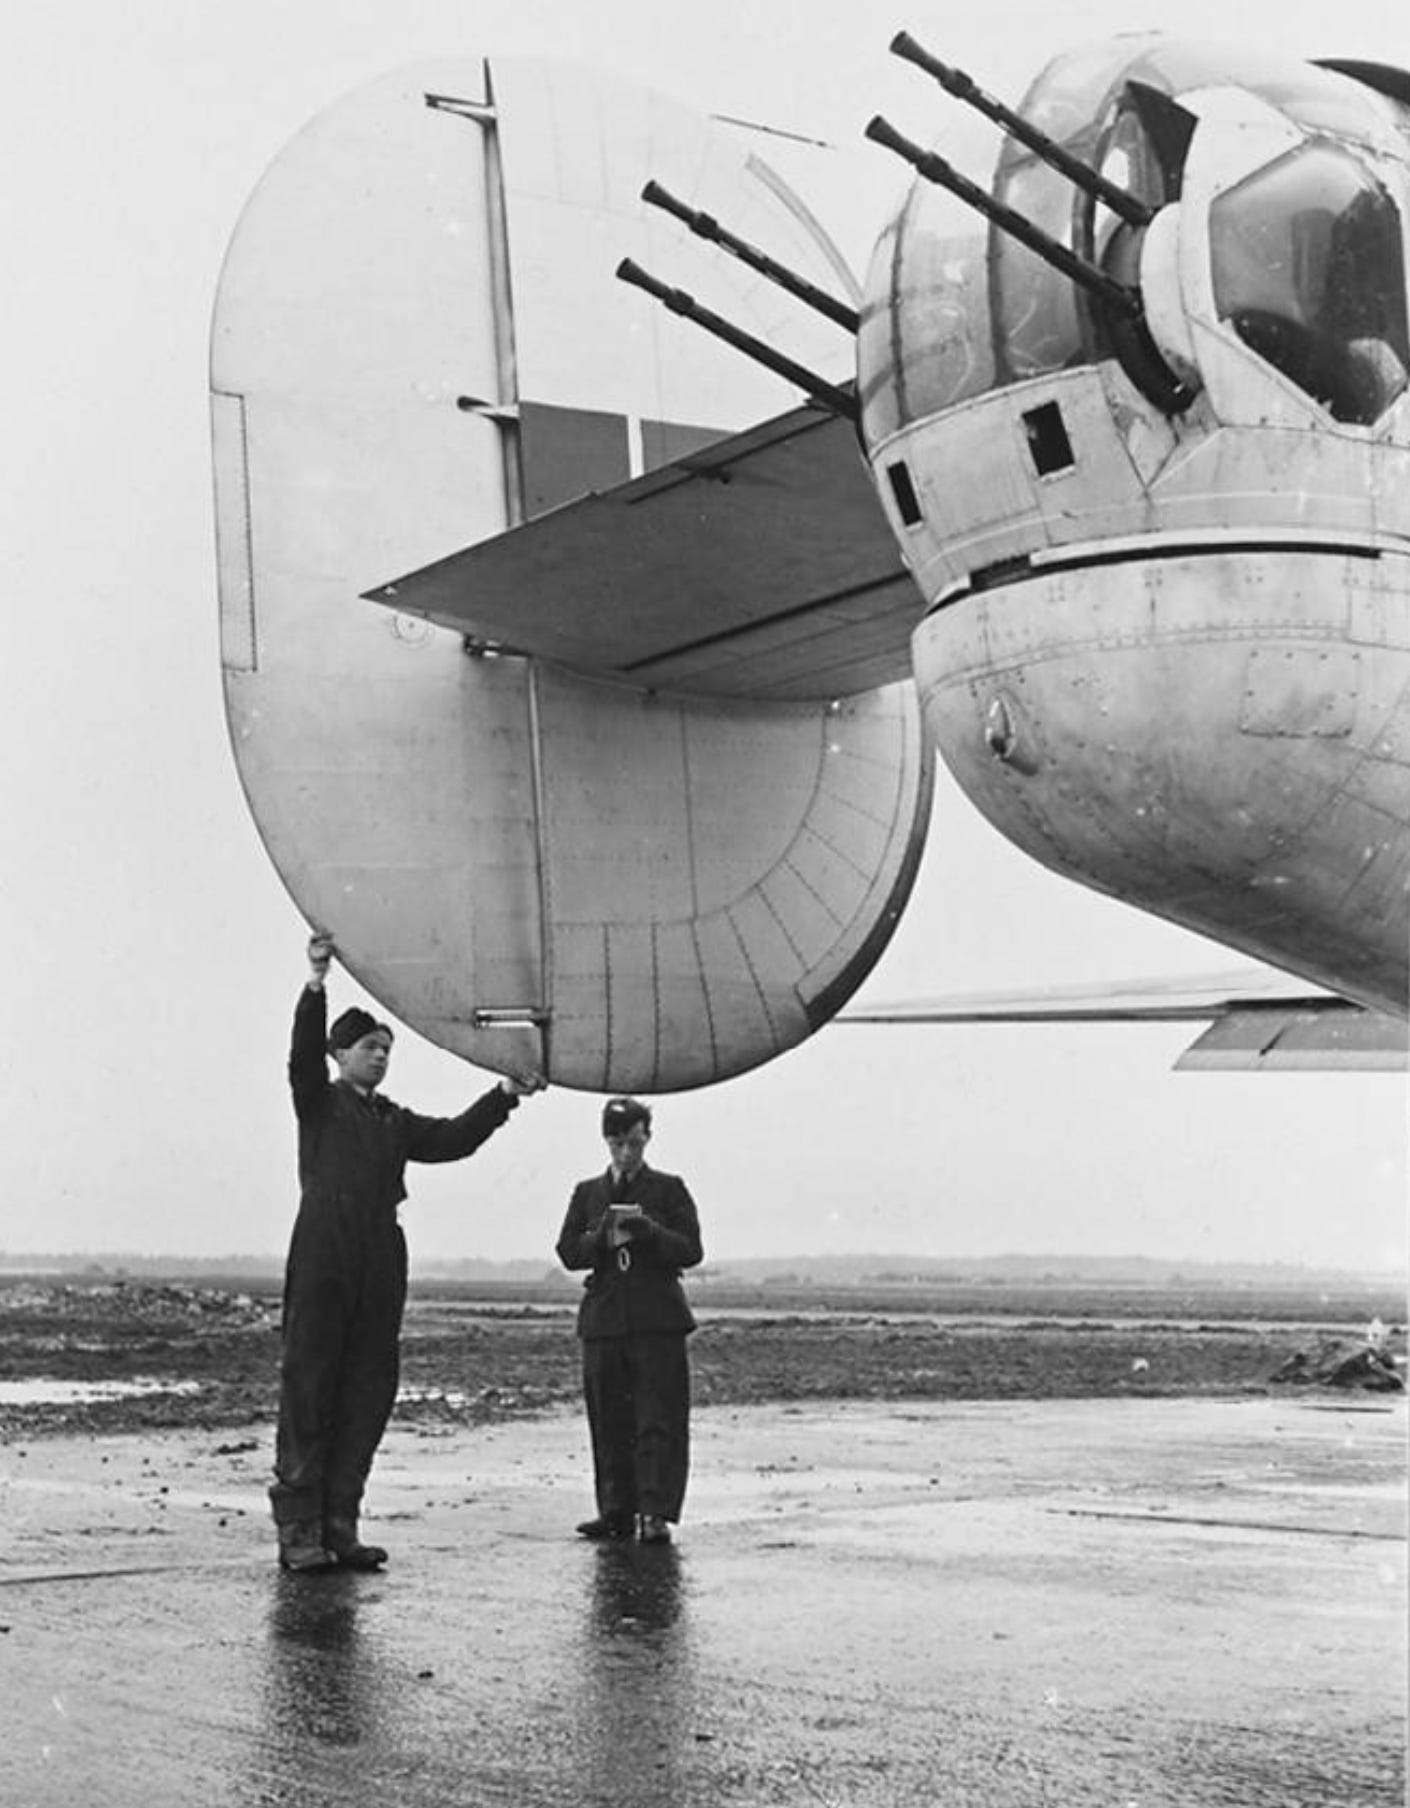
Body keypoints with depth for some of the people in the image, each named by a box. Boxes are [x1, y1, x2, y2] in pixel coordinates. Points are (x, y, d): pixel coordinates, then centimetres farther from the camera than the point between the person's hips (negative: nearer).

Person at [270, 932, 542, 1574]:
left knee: (369, 1390, 3)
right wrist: (315, 984, -22)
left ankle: (340, 1523, 7)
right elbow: (302, 1054, -8)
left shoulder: (395, 1120, 25)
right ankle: (298, 1527, -6)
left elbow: (452, 1139, 16)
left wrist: (504, 1095, 7)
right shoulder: (319, 1101, 9)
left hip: (380, 1260, 6)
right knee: (309, 1384, -6)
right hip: (323, 1251, -6)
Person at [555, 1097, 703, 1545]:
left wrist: (647, 1230, -15)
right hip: (603, 1319, 3)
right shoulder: (587, 1193, 15)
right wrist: (604, 1238, -13)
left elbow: (691, 1250, -1)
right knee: (609, 1423, 5)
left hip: (658, 1321, -3)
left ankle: (656, 1513, -8)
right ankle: (616, 1512, 11)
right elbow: (568, 1252, 5)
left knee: (658, 1421, -7)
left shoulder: (669, 1189, 8)